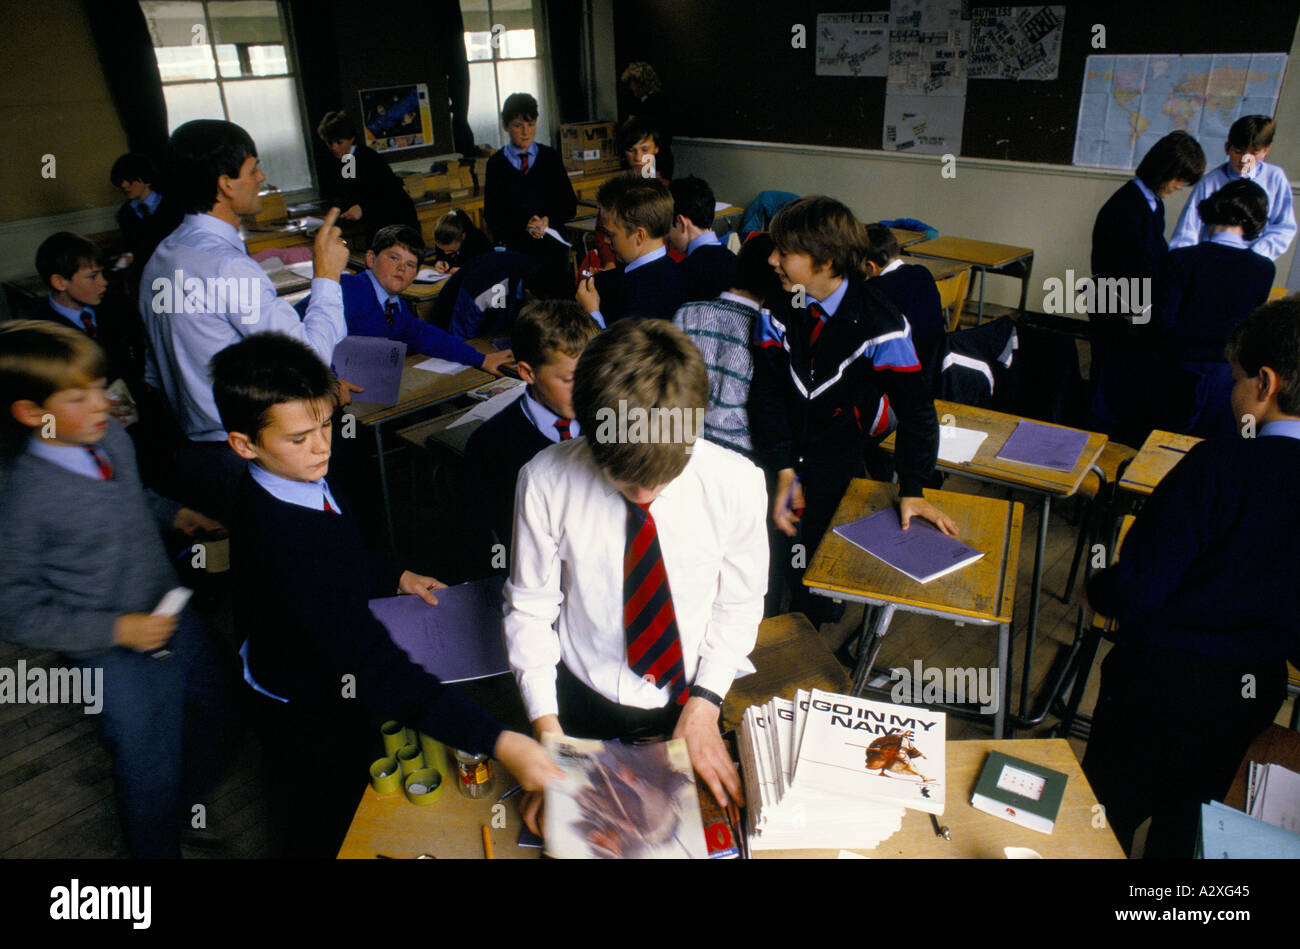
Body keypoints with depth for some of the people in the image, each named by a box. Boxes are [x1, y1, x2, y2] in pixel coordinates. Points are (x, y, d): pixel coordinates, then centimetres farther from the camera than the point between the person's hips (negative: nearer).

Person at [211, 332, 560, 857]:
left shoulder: (297, 473, -10)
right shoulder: (280, 540, -40)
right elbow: (374, 666, -46)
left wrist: (394, 578, -2)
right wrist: (497, 741, -49)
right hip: (310, 720, -8)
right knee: (326, 834, 19)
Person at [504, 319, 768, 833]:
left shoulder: (736, 482, -21)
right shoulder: (545, 481, -22)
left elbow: (739, 604, -6)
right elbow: (529, 607, -9)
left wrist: (704, 705, -12)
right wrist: (545, 727, -15)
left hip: (688, 701, 1)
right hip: (584, 703, 0)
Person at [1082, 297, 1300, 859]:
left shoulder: (1220, 466, -26)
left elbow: (1140, 586, -23)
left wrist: (1097, 591, -2)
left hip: (1167, 677, -6)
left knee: (1106, 816, 16)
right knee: (1187, 821, 27)